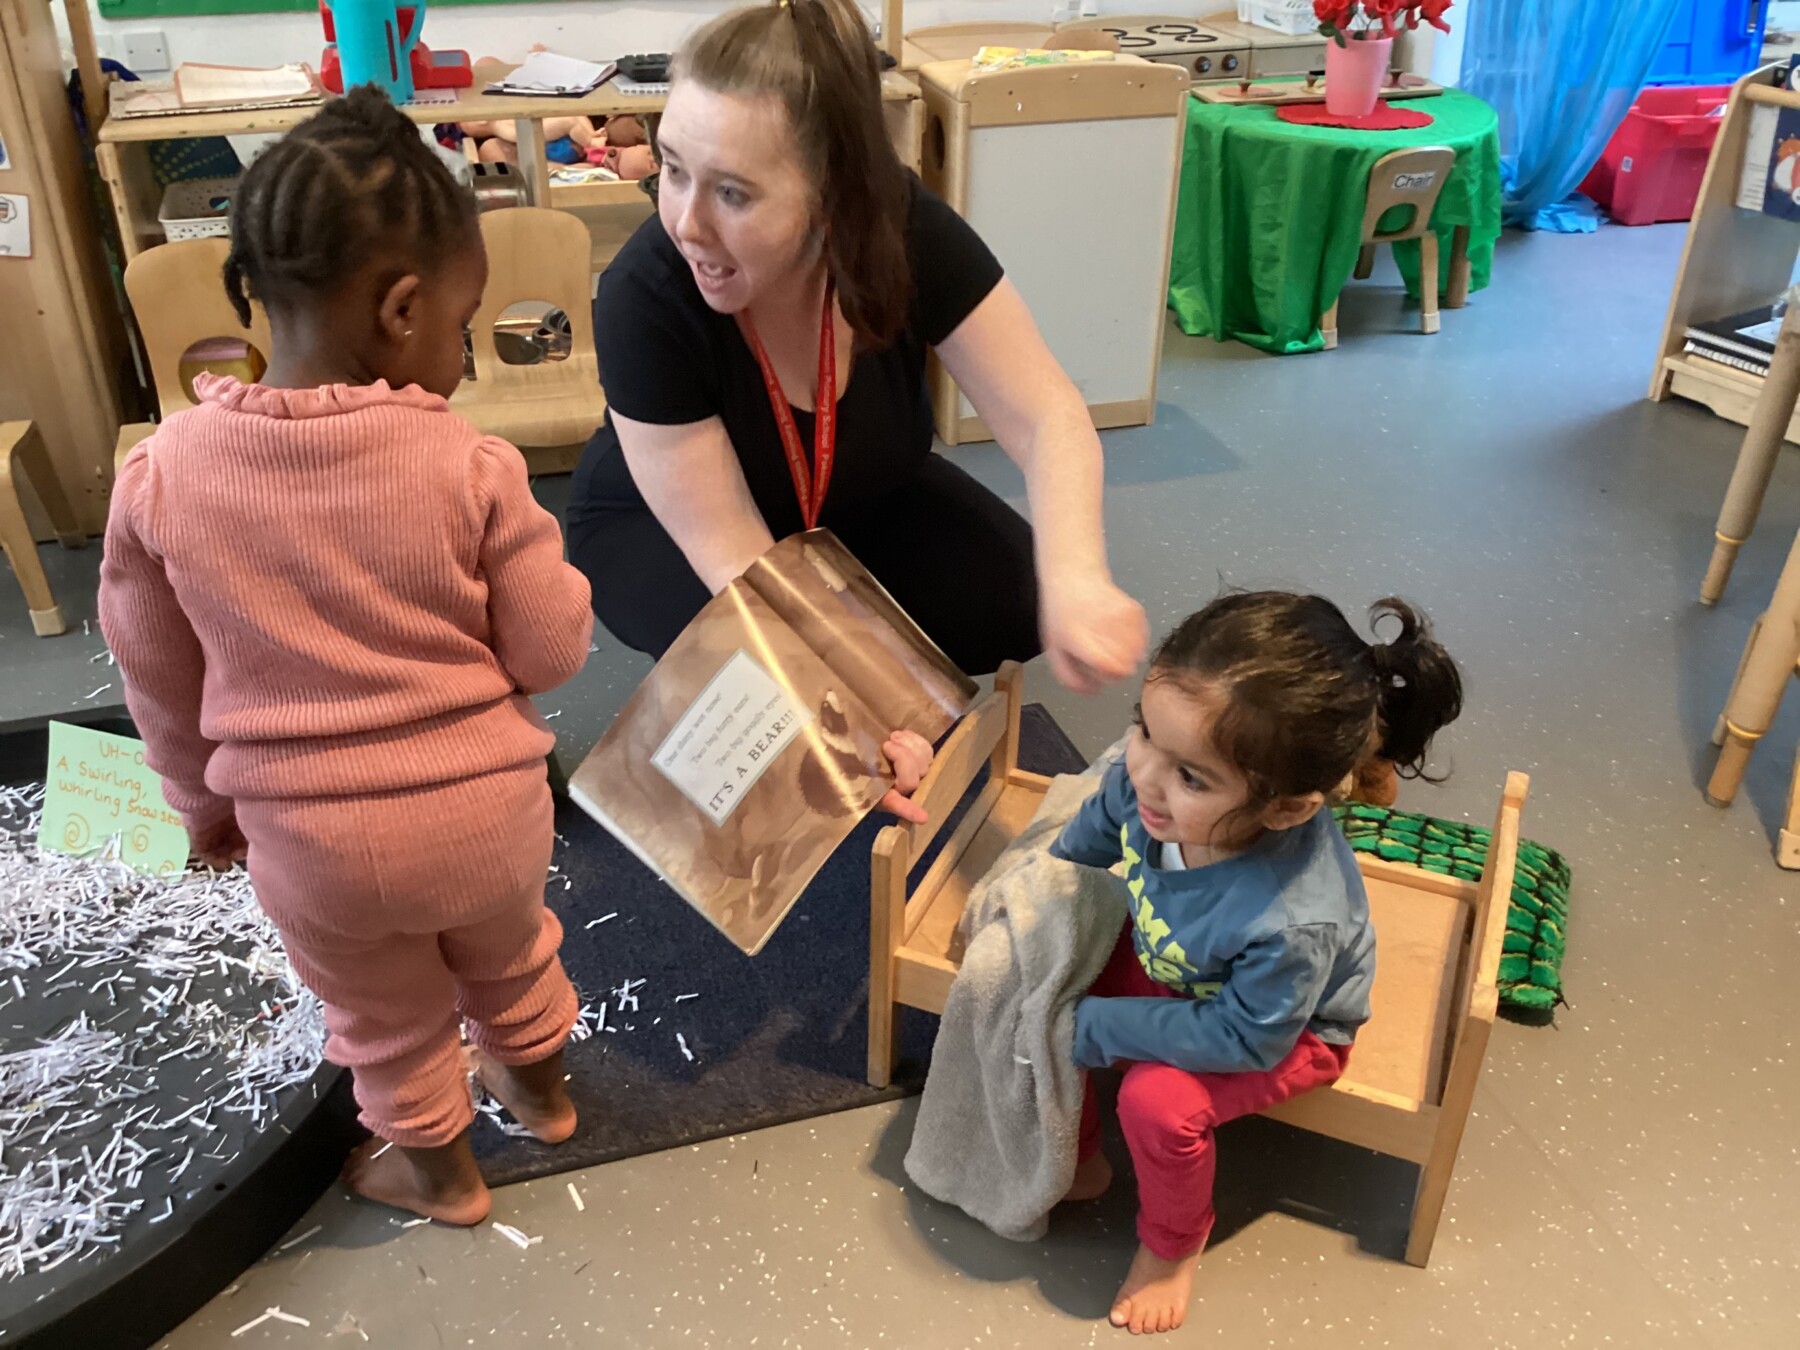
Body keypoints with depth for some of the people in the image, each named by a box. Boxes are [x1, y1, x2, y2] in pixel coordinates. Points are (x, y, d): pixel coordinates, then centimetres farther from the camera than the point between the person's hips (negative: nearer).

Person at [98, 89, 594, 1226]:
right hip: (482, 806, 0)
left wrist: (205, 799, 16)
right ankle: (540, 1087, 57)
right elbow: (553, 651, -12)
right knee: (509, 956, 31)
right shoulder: (471, 467, -20)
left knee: (386, 1016, 26)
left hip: (308, 836, 1)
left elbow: (158, 673, 0)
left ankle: (438, 1169, 50)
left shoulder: (163, 470, -13)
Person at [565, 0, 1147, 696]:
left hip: (862, 501, 3)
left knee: (1017, 600, -18)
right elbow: (733, 554, -32)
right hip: (658, 528, -2)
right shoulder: (643, 296, -34)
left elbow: (1048, 419, -27)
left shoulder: (906, 227, -27)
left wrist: (1075, 579, -48)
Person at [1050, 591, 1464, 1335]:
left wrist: (1094, 1029, -27)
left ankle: (1172, 1245, 12)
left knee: (1159, 1101, -24)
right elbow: (1093, 832, -6)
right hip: (1164, 958, 6)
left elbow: (1243, 1038, -29)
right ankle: (1077, 1158, 21)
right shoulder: (1151, 779, -32)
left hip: (1278, 1024, -5)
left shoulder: (1292, 922, -45)